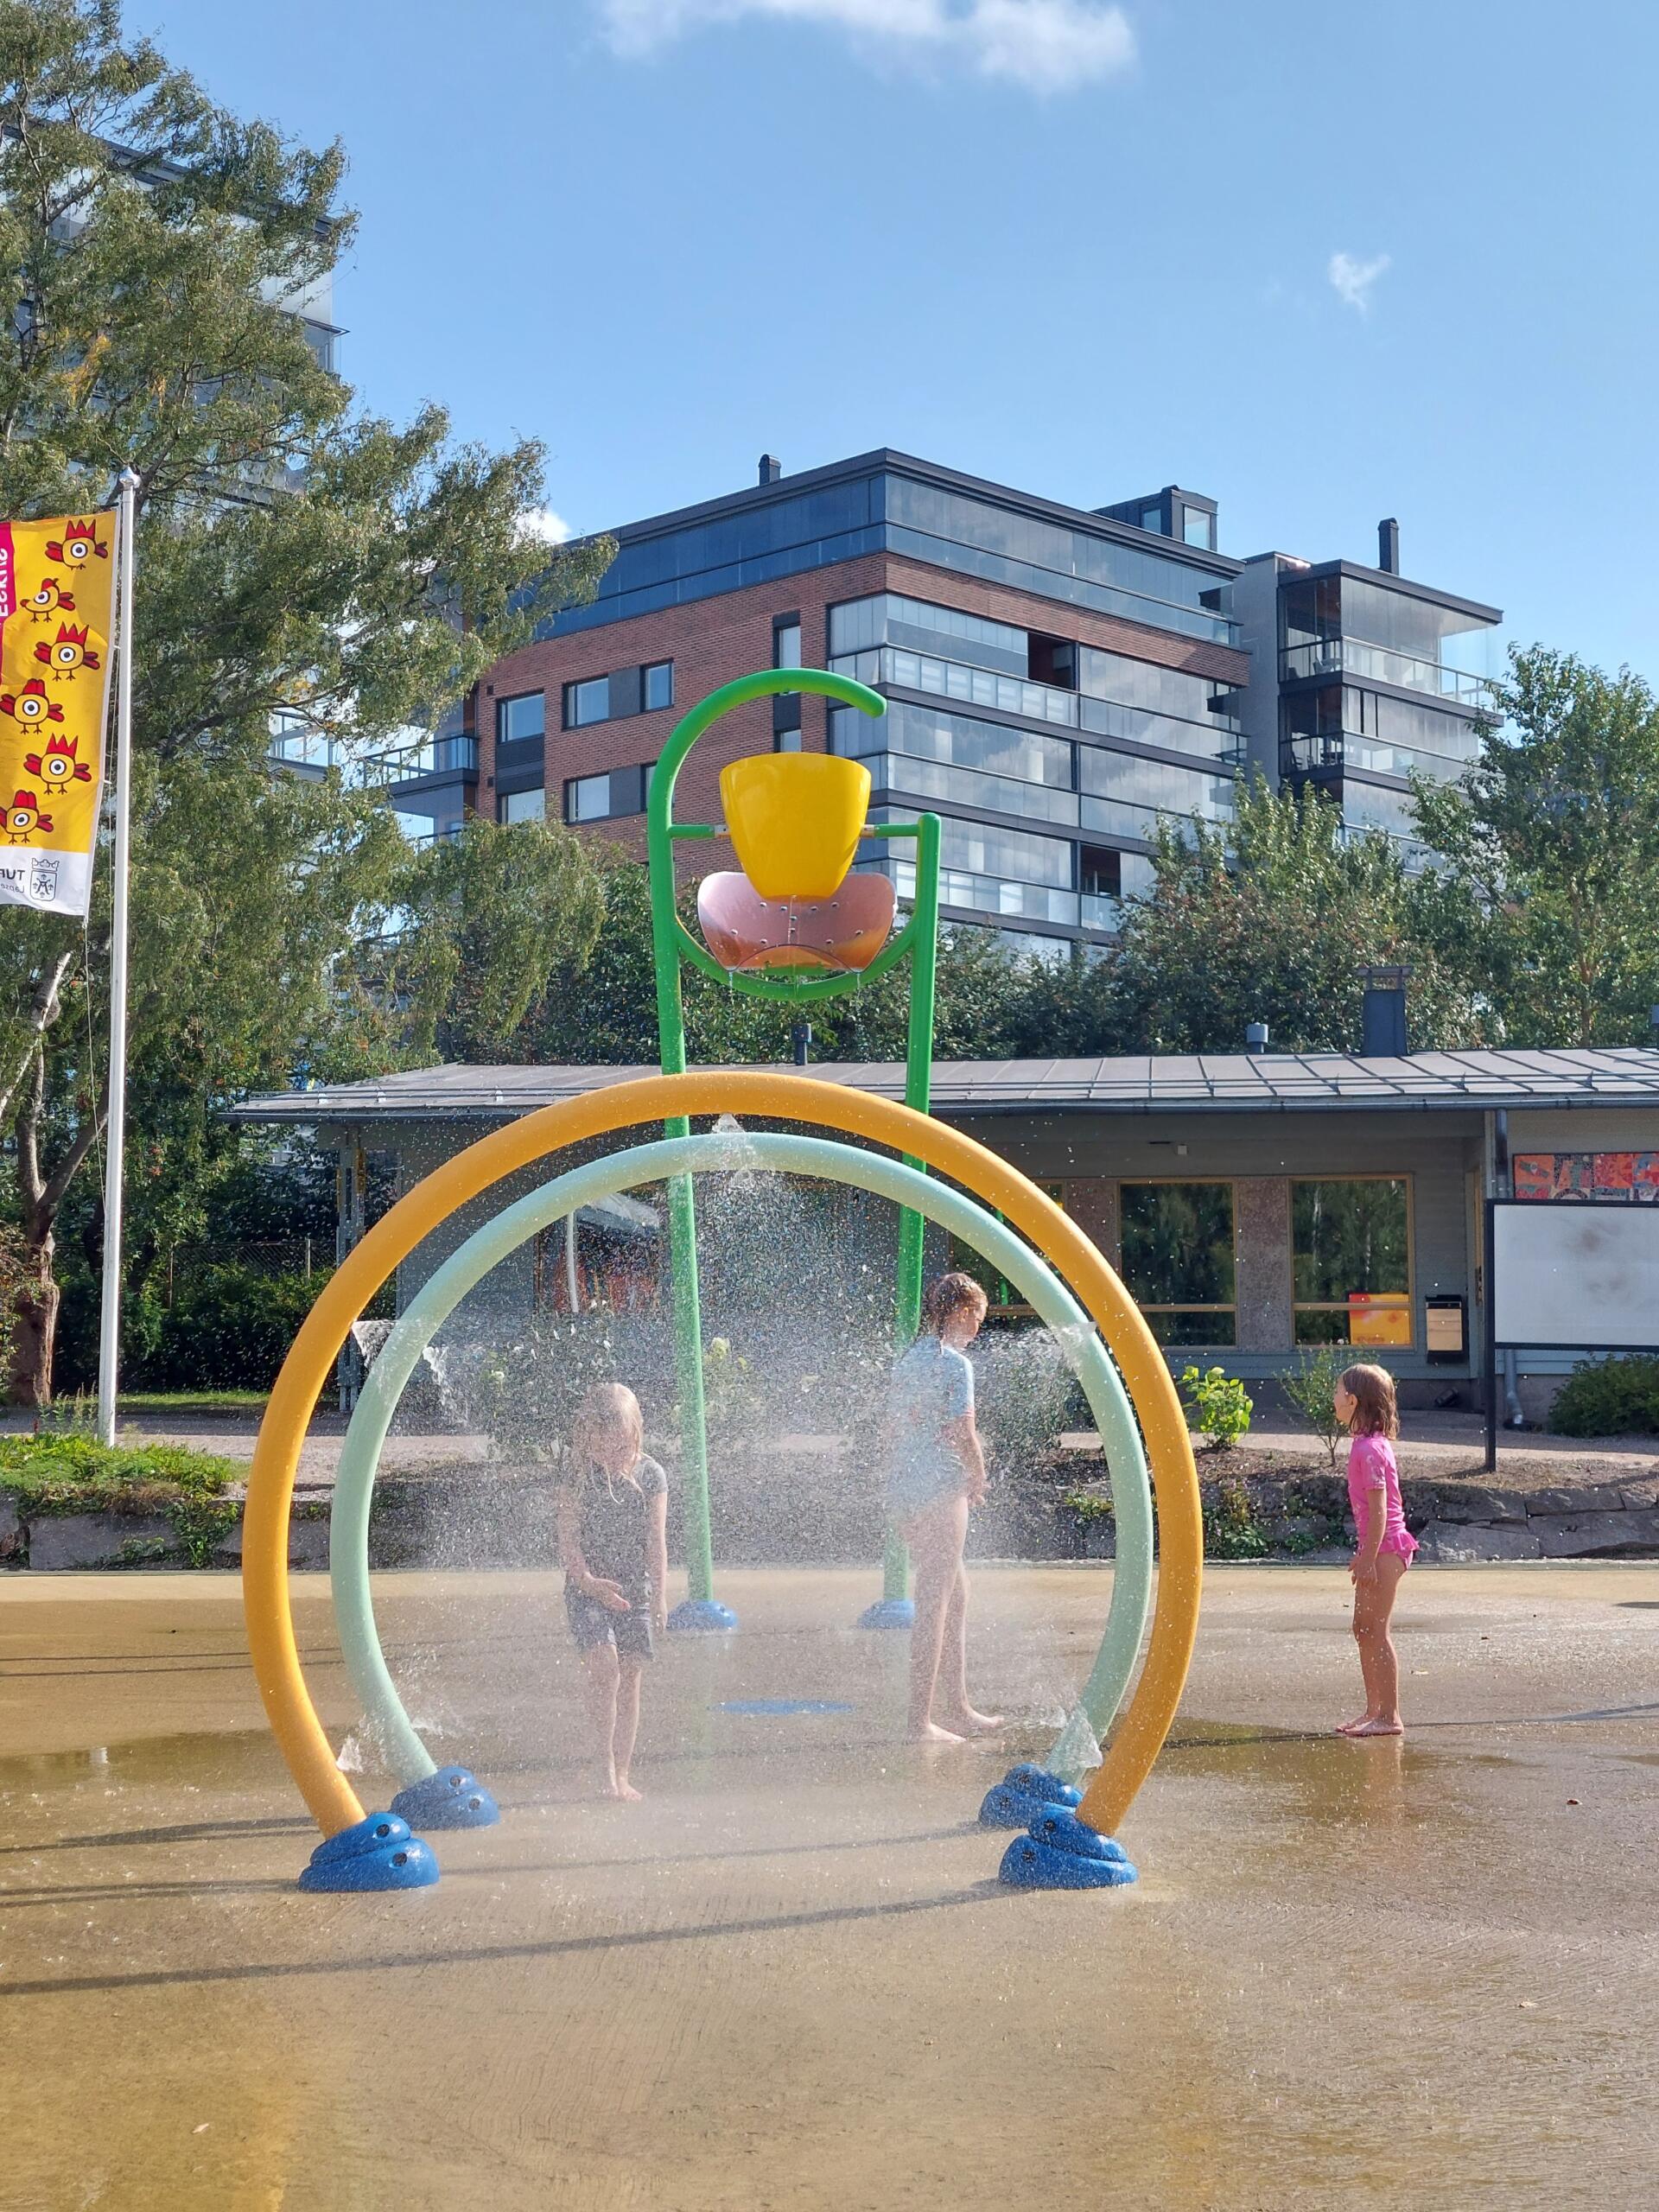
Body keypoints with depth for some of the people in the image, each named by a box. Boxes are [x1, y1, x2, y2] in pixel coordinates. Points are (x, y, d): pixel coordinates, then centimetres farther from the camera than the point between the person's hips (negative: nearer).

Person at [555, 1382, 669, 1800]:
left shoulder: (649, 1474, -1)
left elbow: (656, 1541, 0)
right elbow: (568, 1538, -7)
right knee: (604, 1665, -20)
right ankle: (605, 1764, -9)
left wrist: (660, 1596, -5)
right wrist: (588, 1581, -21)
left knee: (630, 1677, 2)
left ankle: (622, 1774, 11)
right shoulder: (579, 1475, -4)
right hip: (588, 1587, -2)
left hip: (635, 1589, 2)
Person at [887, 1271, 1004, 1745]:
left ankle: (957, 1709, 24)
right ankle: (920, 1719, -2)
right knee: (935, 1603, -4)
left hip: (903, 1491, 9)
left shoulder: (908, 1362, 14)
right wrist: (978, 1482, 1)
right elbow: (963, 1435, -15)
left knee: (955, 1592, 18)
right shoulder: (955, 1364, -11)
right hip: (940, 1493, -8)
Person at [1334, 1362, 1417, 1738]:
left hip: (1385, 1547, -10)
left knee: (1376, 1631, -7)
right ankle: (1374, 1709, 20)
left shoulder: (1369, 1449, -17)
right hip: (1378, 1547, 10)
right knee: (1363, 1629, 14)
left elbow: (1379, 1509, -20)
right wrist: (1364, 1553, 22)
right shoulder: (1368, 1444, 13)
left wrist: (1369, 1557, -21)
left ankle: (1389, 1716, -3)